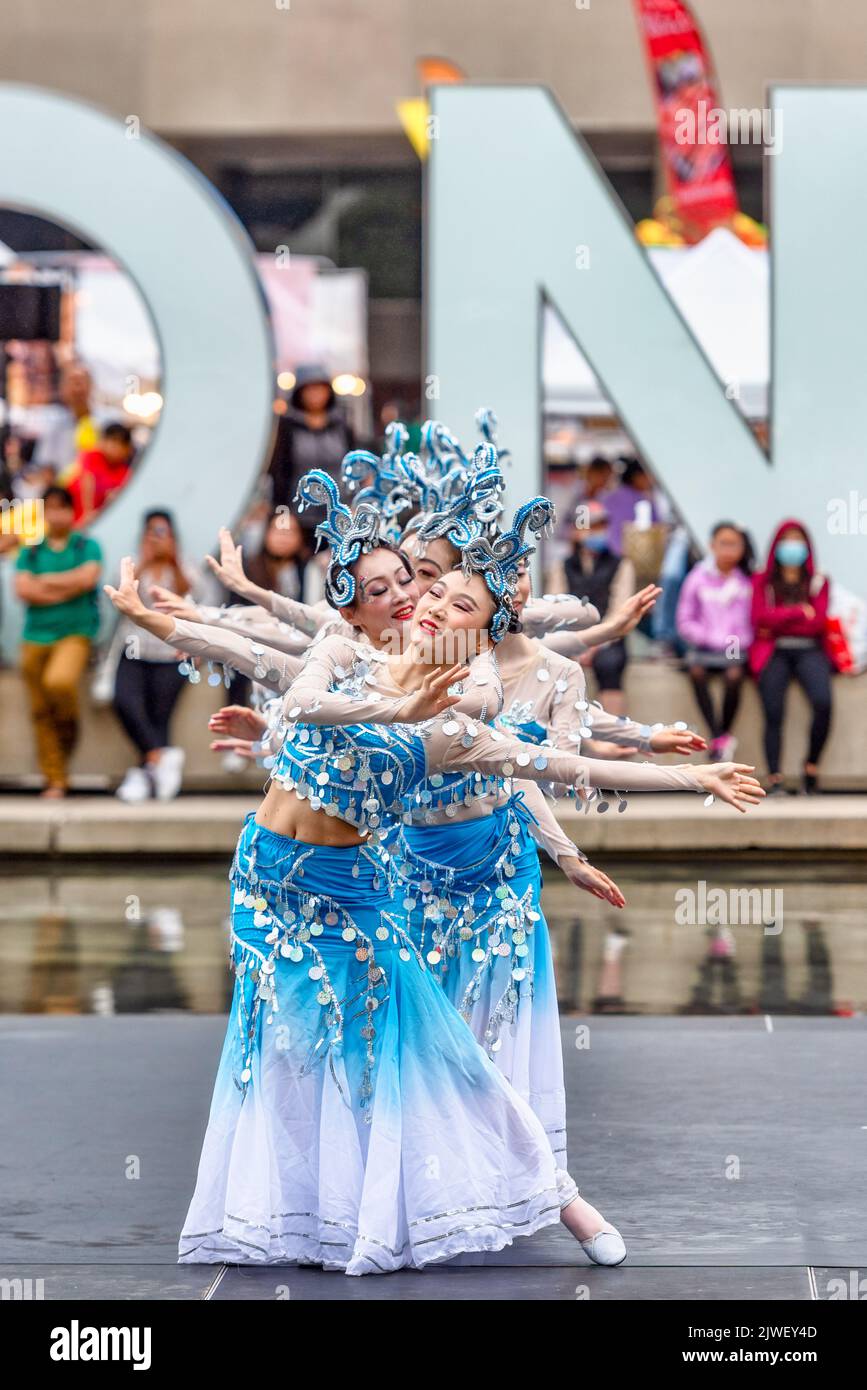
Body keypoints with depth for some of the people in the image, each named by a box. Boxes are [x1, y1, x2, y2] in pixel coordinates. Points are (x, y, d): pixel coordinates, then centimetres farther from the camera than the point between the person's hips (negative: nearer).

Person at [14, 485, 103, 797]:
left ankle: (69, 728, 0)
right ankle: (55, 781, 7)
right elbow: (23, 589, -2)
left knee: (59, 682, -31)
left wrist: (46, 580, -4)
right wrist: (68, 587, -7)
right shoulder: (30, 552, 12)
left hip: (75, 634, -3)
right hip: (36, 637, 3)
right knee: (41, 713, 1)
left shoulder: (87, 546, 6)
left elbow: (88, 578, -12)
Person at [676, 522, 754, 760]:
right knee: (697, 671, -30)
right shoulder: (698, 578, 6)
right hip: (704, 647, 1)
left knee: (734, 675, -31)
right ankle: (717, 737, -29)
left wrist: (738, 641, -9)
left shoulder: (749, 580, 6)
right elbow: (684, 621, 5)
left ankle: (725, 733, -13)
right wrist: (709, 637, -7)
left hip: (737, 649, -1)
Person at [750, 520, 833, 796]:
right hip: (774, 651, 0)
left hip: (808, 650, 0)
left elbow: (819, 621, 3)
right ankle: (774, 780, -28)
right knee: (773, 714, -23)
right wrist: (800, 612, -2)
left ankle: (811, 768, -11)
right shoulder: (762, 581, 16)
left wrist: (777, 623, 0)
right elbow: (759, 617, 1)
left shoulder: (818, 582, 17)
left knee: (823, 703, -27)